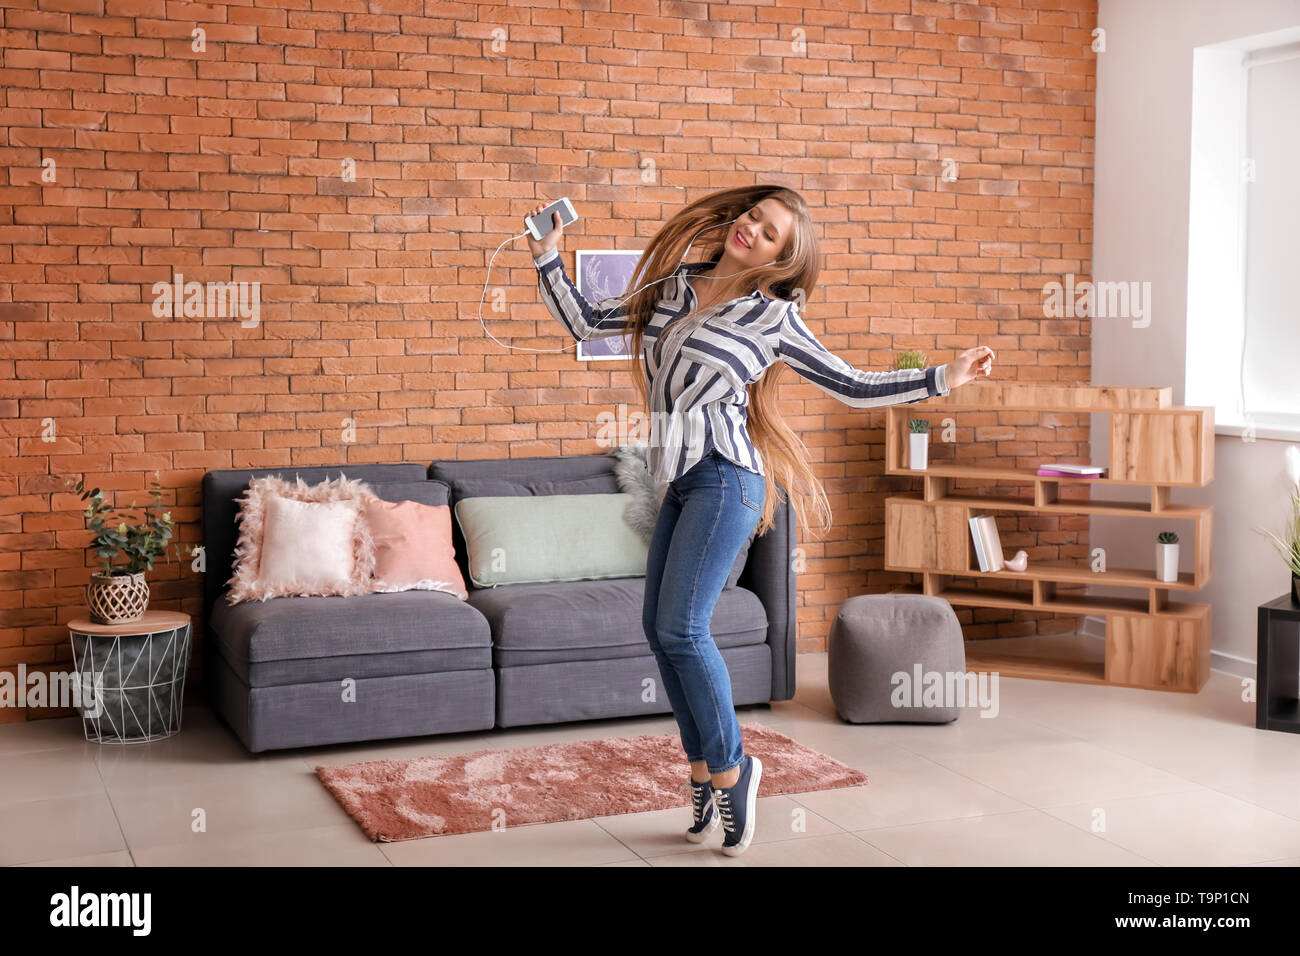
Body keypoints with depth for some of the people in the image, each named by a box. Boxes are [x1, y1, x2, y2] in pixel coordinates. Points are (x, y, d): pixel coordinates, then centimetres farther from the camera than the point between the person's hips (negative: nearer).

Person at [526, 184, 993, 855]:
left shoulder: (772, 318, -1)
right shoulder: (673, 288, 14)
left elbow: (854, 388, 1)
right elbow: (585, 324, 19)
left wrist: (942, 378, -7)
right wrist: (547, 257, 12)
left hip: (726, 476, -6)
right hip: (682, 480, 6)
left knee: (681, 626, -14)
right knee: (658, 626, 3)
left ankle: (729, 767, 2)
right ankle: (703, 770, 14)